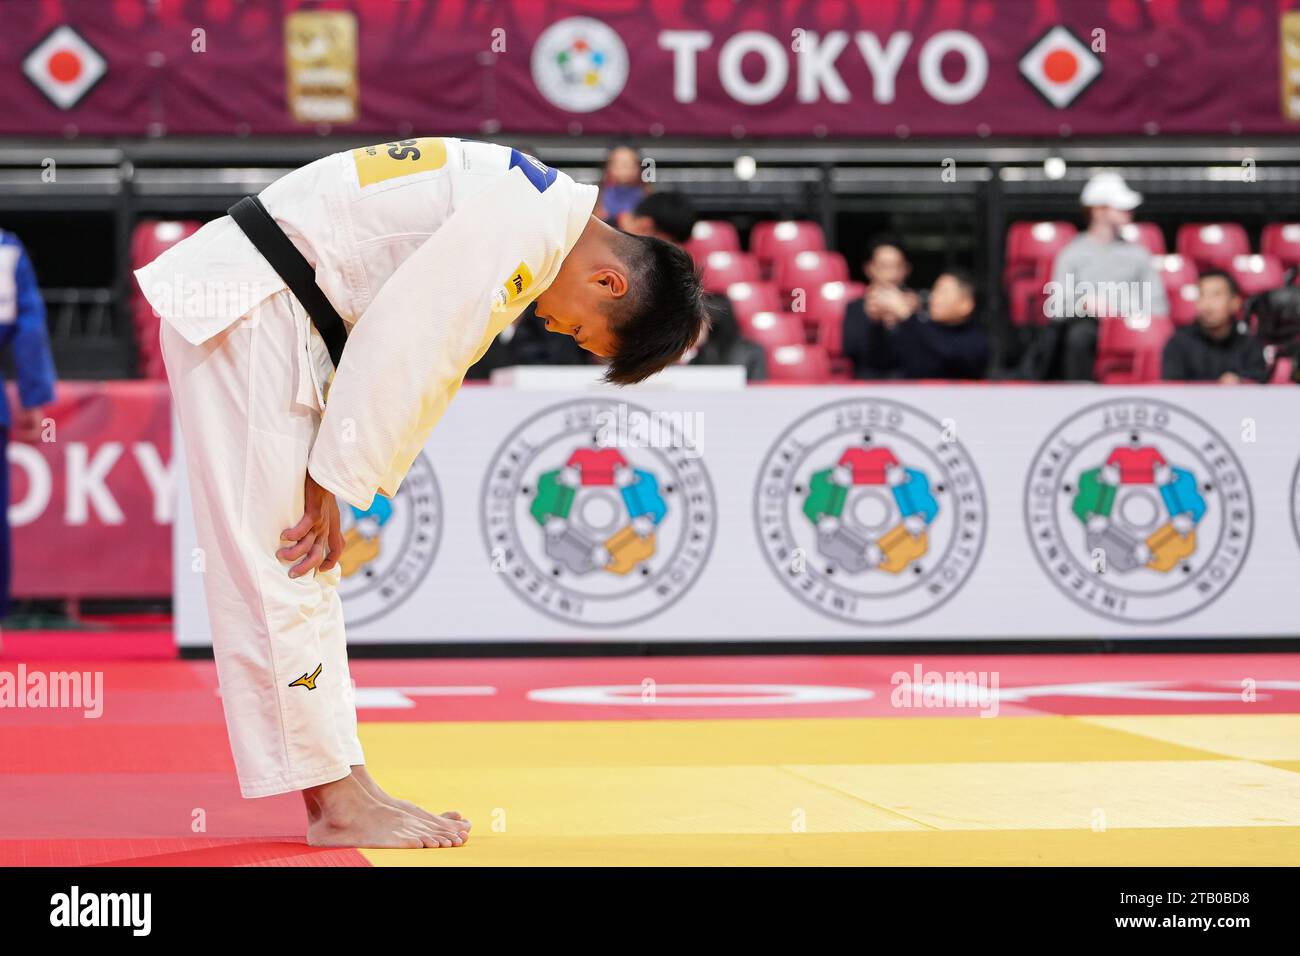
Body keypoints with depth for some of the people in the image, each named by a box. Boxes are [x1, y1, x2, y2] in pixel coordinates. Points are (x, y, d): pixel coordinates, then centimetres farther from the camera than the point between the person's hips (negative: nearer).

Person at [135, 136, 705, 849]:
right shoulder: (534, 217, -18)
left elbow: (427, 360, 15)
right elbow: (401, 337, -21)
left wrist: (333, 492, 9)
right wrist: (334, 483, -14)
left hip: (279, 313, 11)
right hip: (237, 304, -11)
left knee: (304, 571, 11)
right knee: (275, 561, -9)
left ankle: (343, 788, 15)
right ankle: (336, 805, -8)